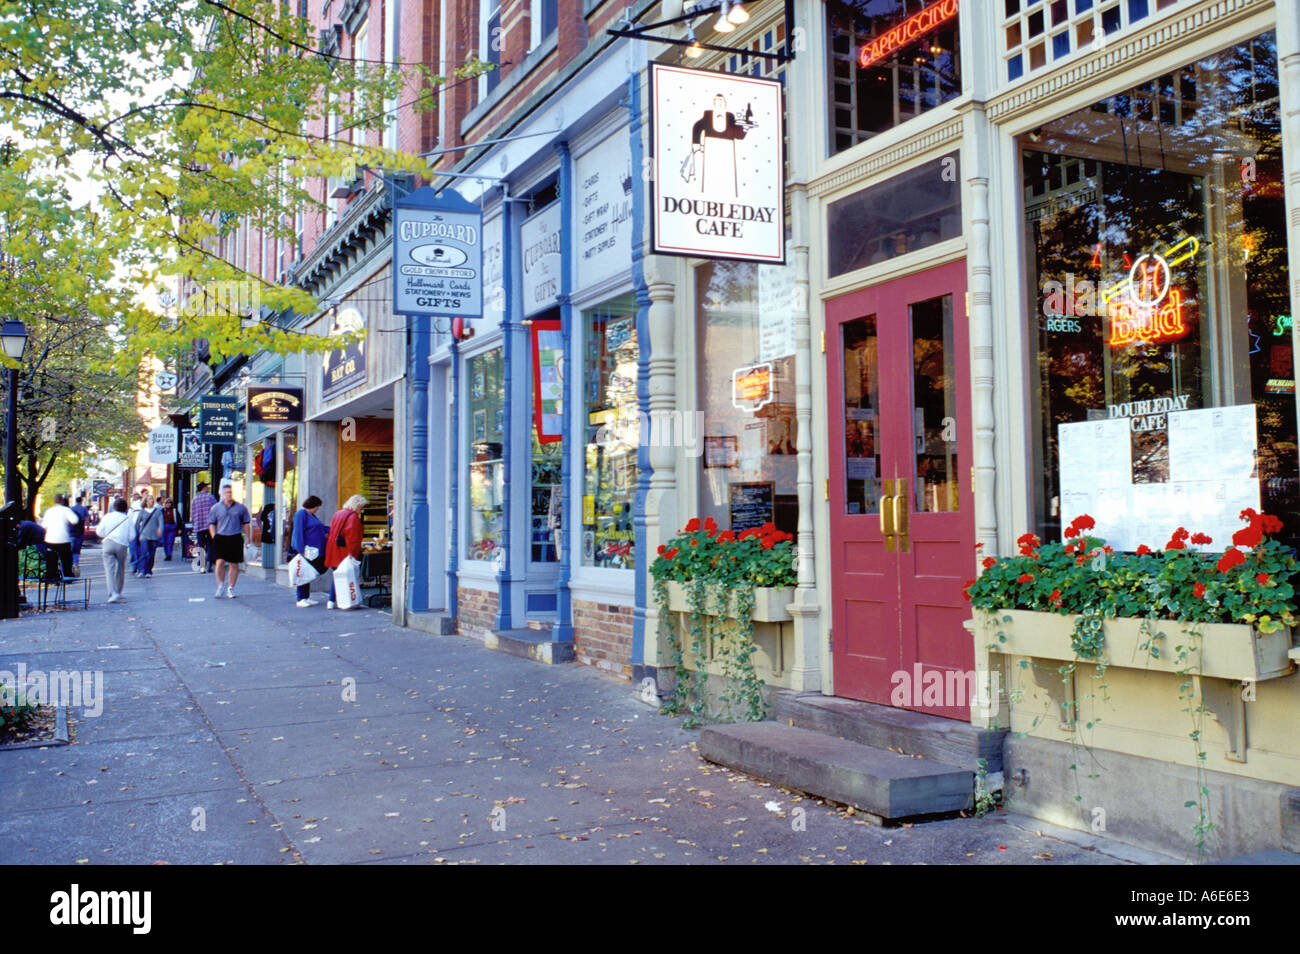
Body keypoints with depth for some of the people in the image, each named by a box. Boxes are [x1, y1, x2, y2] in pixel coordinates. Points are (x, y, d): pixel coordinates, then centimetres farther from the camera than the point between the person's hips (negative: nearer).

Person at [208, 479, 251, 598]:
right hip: (220, 538, 0)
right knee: (220, 562, -11)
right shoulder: (216, 507, 5)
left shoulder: (240, 507, 5)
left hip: (235, 539, 0)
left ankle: (230, 588, 17)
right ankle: (221, 585, 9)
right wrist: (214, 537, -1)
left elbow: (245, 523, 13)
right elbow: (211, 523, 11)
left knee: (234, 565, 4)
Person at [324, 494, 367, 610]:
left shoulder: (338, 514, 17)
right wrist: (352, 552, -19)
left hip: (333, 552, 8)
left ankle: (331, 601, 12)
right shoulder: (353, 517, -11)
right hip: (345, 552, -8)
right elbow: (352, 537, -18)